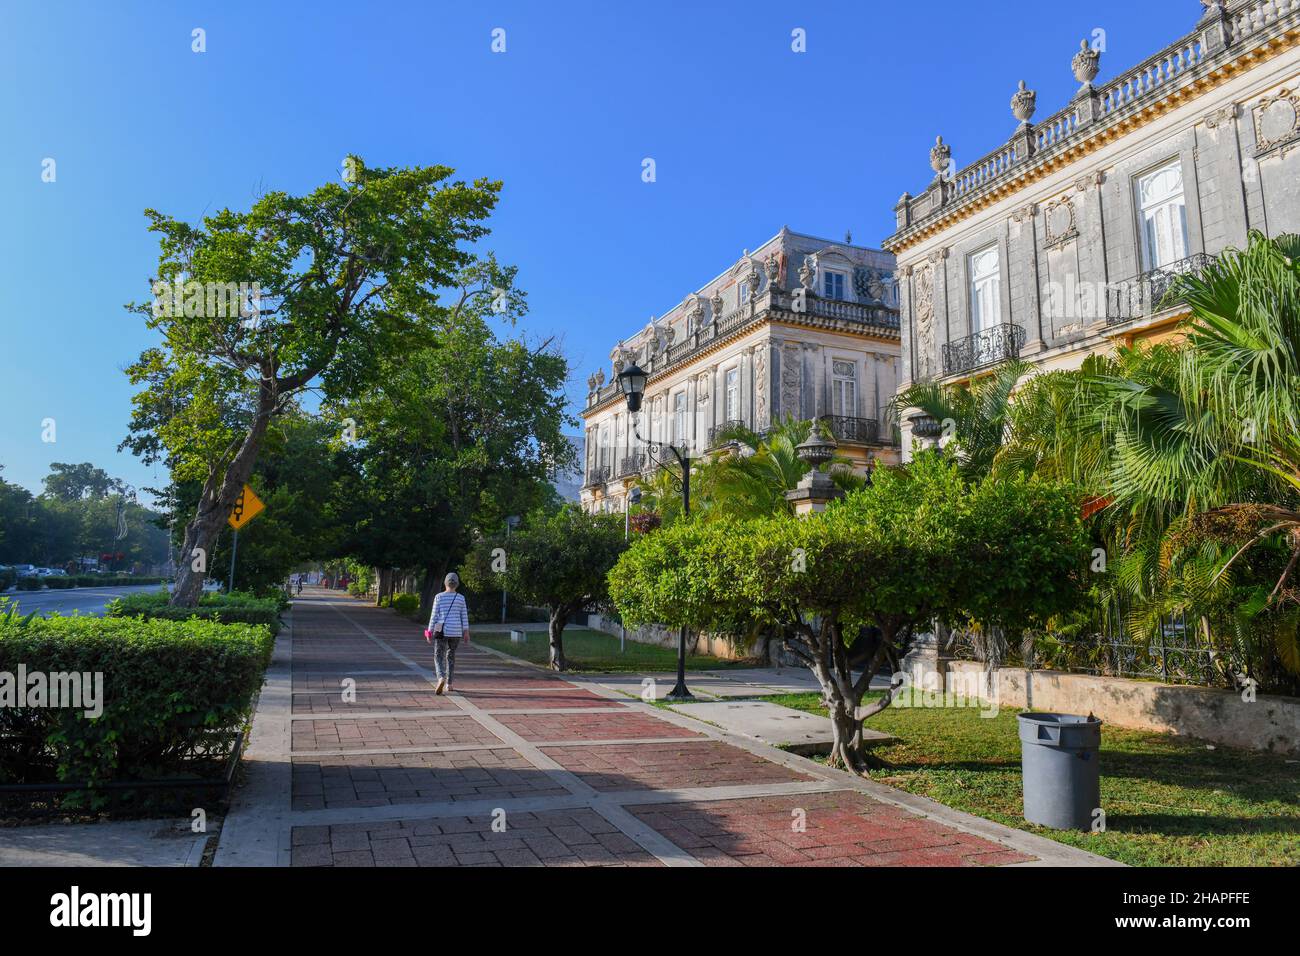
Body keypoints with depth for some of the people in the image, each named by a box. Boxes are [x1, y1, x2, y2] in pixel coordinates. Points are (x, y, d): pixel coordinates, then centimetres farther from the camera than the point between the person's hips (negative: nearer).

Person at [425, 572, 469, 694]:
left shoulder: (439, 597, -6)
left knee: (438, 656, 0)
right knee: (451, 656, 18)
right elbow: (464, 617, 1)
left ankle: (441, 678, -26)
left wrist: (430, 631, 1)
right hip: (456, 631, 3)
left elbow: (434, 615, -6)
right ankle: (449, 684, 17)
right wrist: (466, 633, 6)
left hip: (441, 630, -3)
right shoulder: (461, 598, 0)